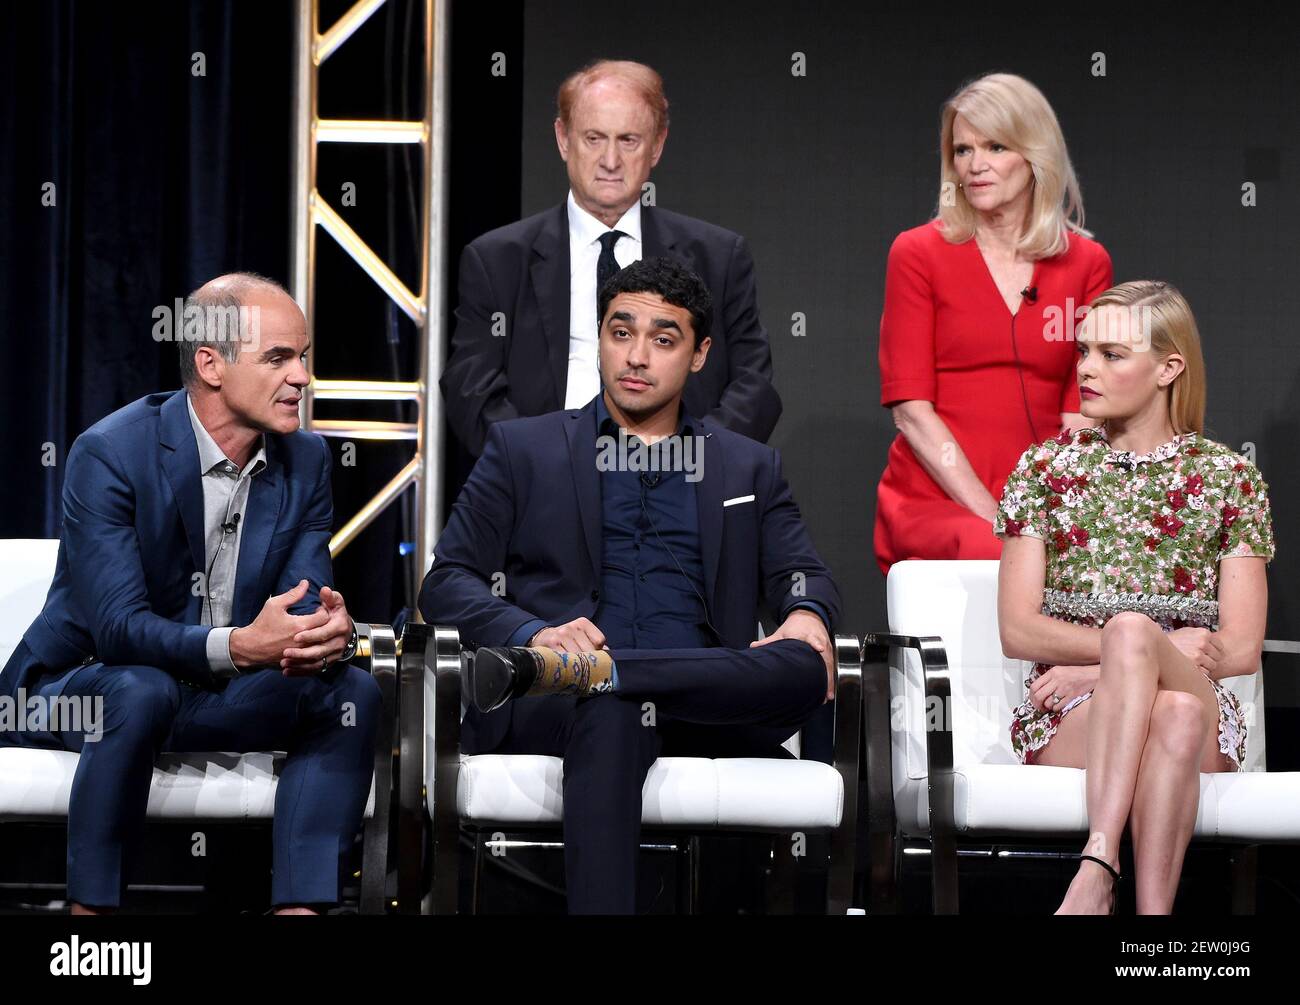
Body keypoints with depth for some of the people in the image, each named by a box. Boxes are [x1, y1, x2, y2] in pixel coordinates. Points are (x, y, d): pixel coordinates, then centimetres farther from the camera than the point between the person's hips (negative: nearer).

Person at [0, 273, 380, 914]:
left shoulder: (304, 460, 0)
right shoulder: (109, 453, -19)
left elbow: (306, 602, -5)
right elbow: (118, 627, -27)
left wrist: (332, 636, -31)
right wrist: (236, 645, -43)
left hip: (217, 696, 6)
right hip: (77, 688, -6)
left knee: (351, 692, -17)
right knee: (141, 693, -38)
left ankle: (301, 906, -23)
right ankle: (90, 908, -28)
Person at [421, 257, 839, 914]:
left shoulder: (749, 468, 26)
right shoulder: (522, 450, 19)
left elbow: (800, 573, 19)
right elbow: (447, 581, 11)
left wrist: (806, 614, -9)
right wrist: (532, 632, -12)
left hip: (702, 706, 2)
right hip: (541, 715, -2)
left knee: (804, 669, -32)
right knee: (613, 715, -40)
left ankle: (580, 670, -41)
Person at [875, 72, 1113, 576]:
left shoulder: (1086, 263, 10)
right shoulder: (918, 253, 2)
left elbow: (1081, 409, 6)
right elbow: (911, 408, -4)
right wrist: (990, 516, -13)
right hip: (934, 504, -3)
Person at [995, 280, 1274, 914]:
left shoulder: (1230, 478, 11)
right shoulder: (1045, 468, 12)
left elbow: (1241, 648, 4)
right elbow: (1017, 630, 3)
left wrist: (1120, 657, -8)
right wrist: (1145, 646, -10)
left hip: (1198, 702, 0)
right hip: (1066, 719, 0)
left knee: (1178, 714, -39)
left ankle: (1097, 870, -48)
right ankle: (1152, 910, -46)